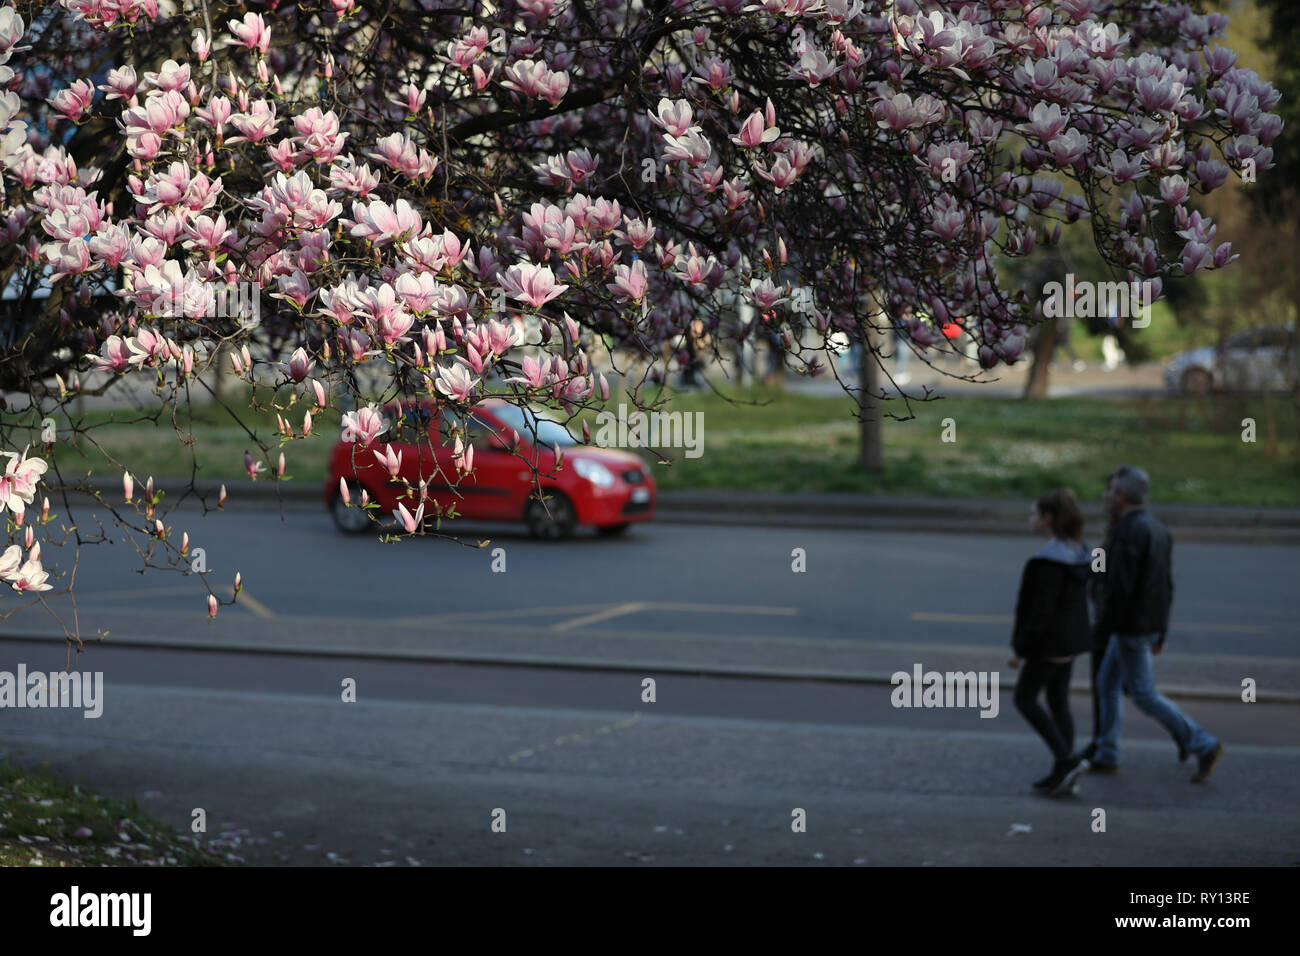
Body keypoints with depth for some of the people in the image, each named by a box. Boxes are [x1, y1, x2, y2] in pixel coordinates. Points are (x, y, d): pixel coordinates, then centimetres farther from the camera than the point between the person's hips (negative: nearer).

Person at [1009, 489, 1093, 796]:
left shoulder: (1047, 561, -22)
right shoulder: (1078, 552, 7)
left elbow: (1041, 609, -23)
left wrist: (1022, 648, -16)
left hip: (1049, 643, -9)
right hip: (1070, 641, 9)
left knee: (1025, 699, 4)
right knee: (1059, 704, 14)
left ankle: (1067, 759, -3)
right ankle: (1062, 772, 16)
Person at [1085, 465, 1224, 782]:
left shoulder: (1129, 533, -21)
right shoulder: (1157, 529, 10)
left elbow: (1119, 588, -25)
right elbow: (1167, 585, 14)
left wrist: (1100, 630, -18)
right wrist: (1161, 632, 20)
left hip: (1130, 628, -10)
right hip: (1150, 624, 10)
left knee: (1144, 695, -2)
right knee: (1107, 683, 17)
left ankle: (1203, 746, 1)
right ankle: (1105, 755, 21)